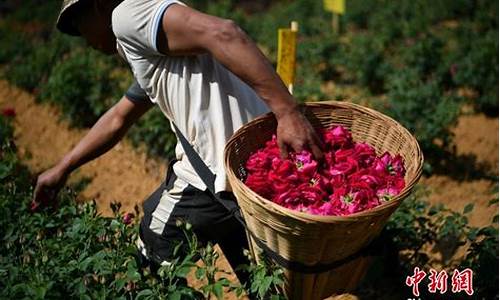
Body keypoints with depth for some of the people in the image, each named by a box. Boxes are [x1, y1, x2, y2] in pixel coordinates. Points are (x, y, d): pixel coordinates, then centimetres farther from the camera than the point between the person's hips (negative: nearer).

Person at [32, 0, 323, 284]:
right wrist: (63, 168, 40)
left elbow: (222, 33, -23)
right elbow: (118, 119, 35)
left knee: (151, 262, 13)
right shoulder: (151, 57, 24)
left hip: (221, 172, -10)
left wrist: (288, 112, -28)